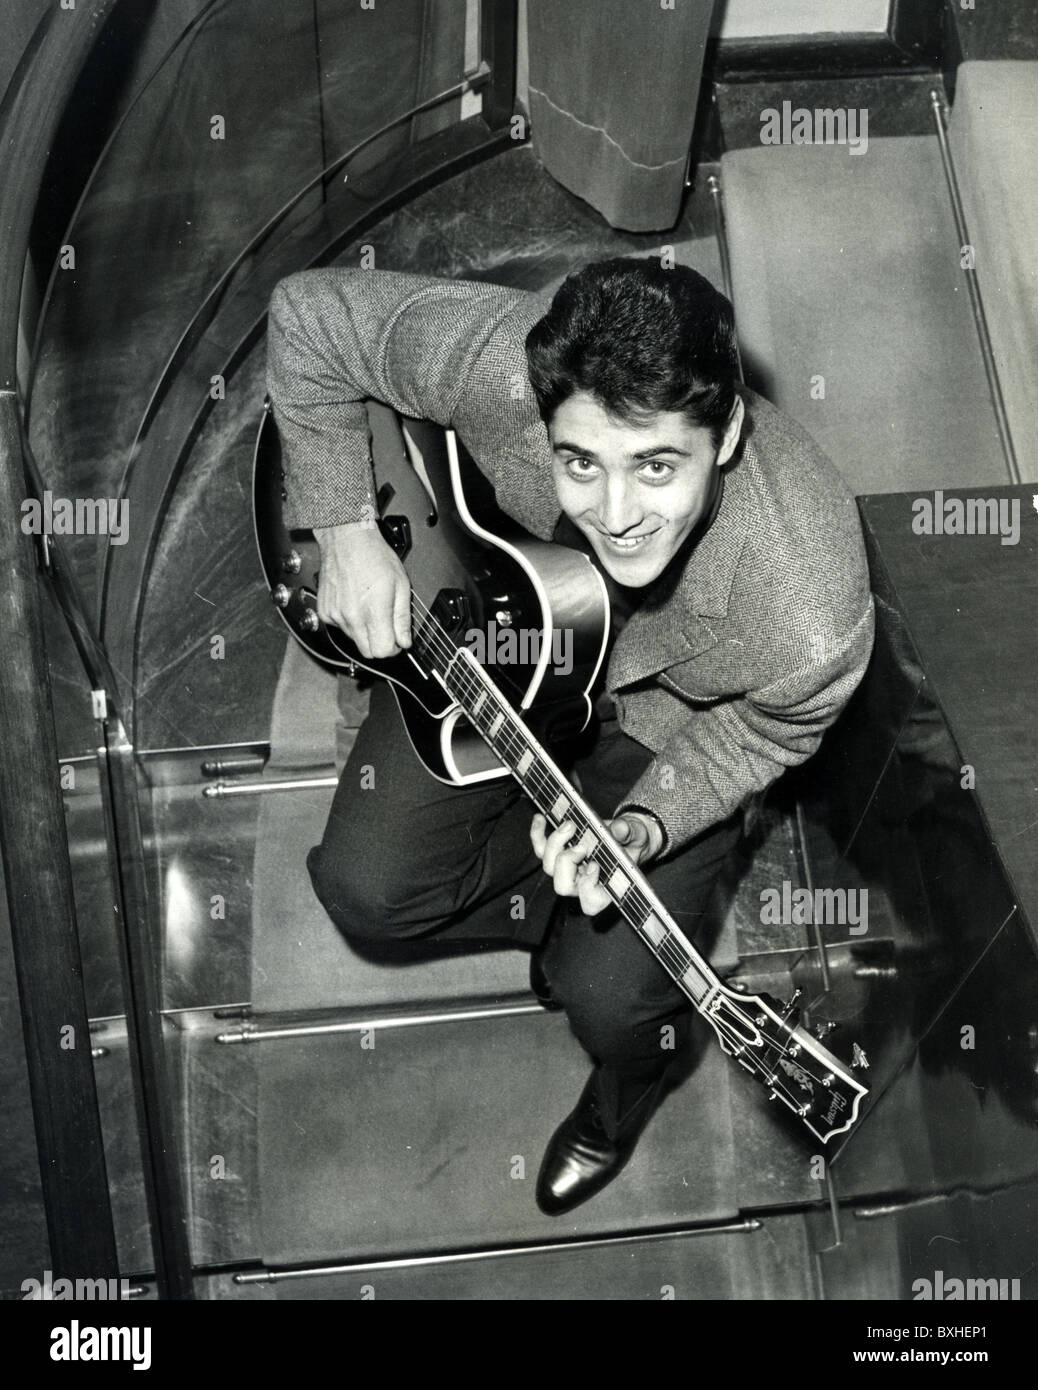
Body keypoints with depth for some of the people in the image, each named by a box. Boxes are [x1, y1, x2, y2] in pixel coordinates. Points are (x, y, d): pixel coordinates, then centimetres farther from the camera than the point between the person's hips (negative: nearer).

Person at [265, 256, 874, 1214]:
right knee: (364, 885, -6)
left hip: (670, 721, -2)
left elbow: (756, 736, -17)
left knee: (607, 998, -8)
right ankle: (557, 916, 26)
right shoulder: (501, 366, -40)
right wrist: (347, 533, -23)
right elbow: (309, 314, -21)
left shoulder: (808, 623, -42)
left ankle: (623, 1100, 33)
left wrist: (640, 830, -33)